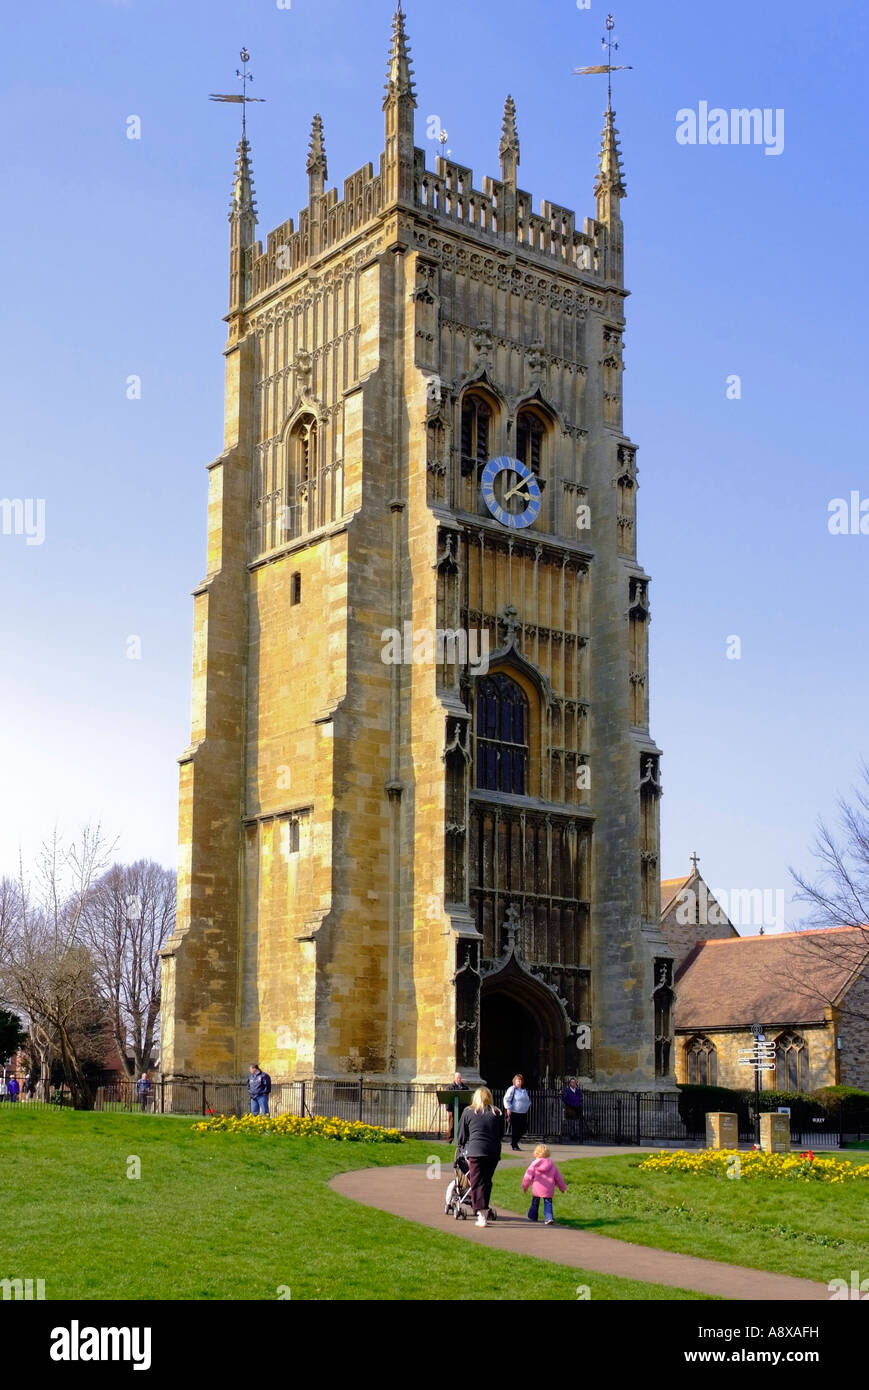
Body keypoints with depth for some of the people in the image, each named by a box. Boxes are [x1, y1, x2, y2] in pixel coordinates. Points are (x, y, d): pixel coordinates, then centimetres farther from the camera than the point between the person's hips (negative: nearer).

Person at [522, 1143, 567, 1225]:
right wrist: (562, 1187, 28)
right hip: (548, 1190, 1)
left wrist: (525, 1186, 15)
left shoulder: (534, 1164, -2)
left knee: (535, 1203, 17)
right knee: (548, 1203, 3)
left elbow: (528, 1176, 1)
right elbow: (558, 1178, 15)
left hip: (536, 1189, -1)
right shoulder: (552, 1165, 7)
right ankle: (549, 1218, -14)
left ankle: (532, 1217, 30)